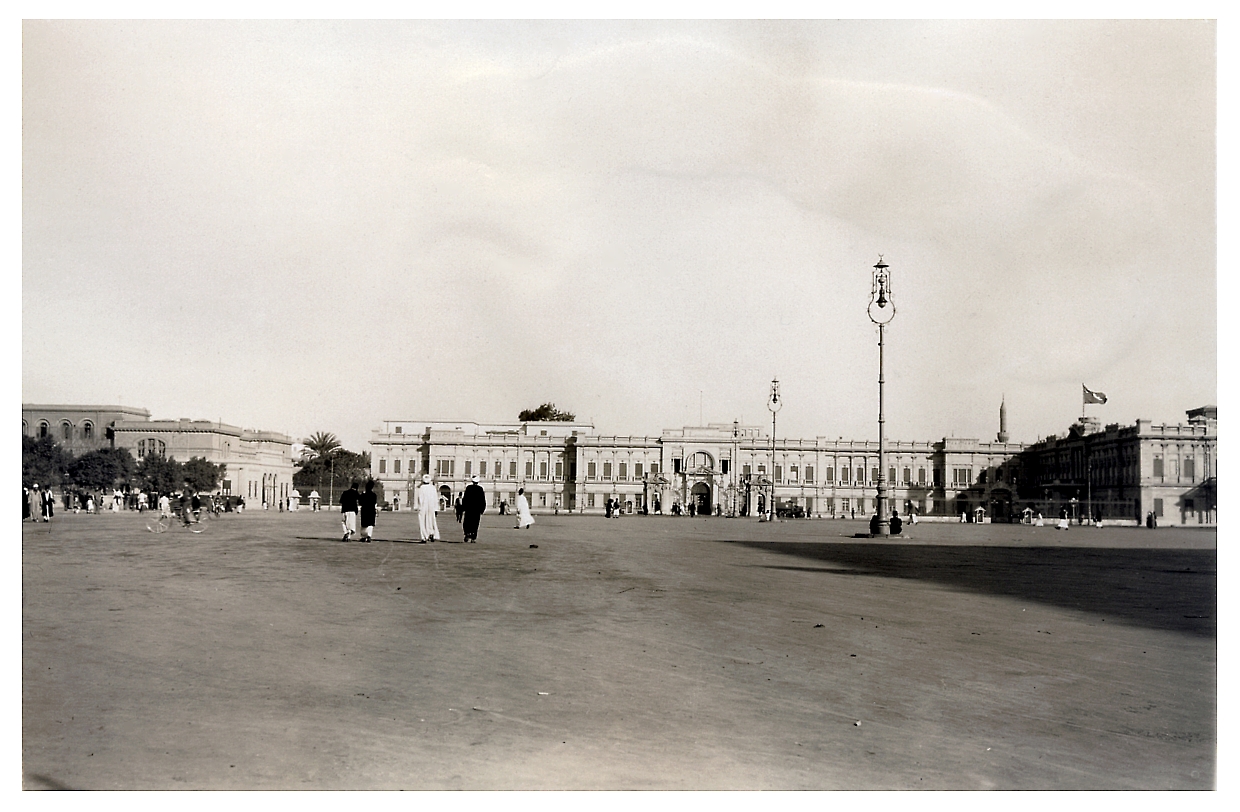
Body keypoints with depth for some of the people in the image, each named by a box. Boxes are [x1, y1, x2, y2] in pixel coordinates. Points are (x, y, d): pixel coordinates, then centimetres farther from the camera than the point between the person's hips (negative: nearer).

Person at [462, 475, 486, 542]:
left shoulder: (468, 487, -5)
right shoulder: (480, 489, 2)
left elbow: (465, 498, -6)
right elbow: (483, 500, 4)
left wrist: (463, 507, 1)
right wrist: (482, 509, 12)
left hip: (469, 509, -2)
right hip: (477, 510, 2)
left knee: (467, 523, 7)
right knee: (475, 524, 4)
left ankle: (467, 534, -14)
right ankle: (474, 538, 0)